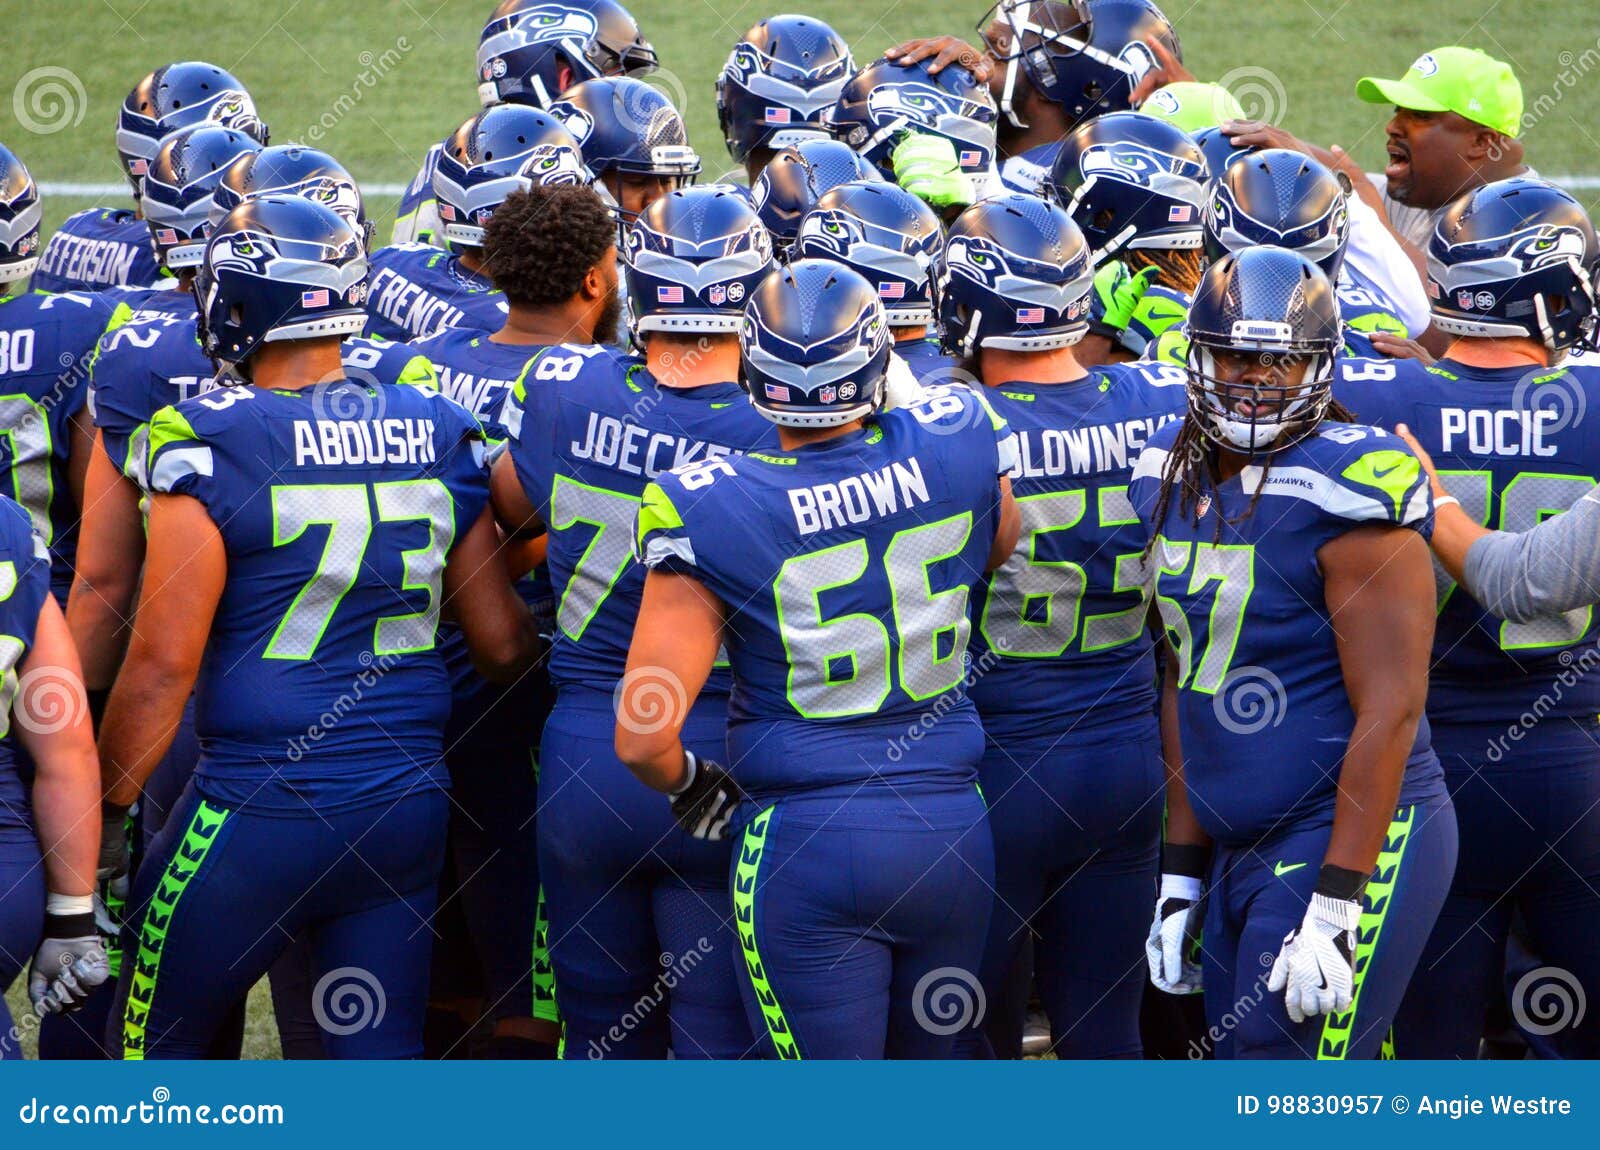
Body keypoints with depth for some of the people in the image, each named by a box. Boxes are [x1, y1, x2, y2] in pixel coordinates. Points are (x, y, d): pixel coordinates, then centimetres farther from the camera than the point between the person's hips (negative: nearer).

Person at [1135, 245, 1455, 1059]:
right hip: (1239, 849, 8)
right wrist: (1181, 870, 16)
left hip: (1351, 838, -8)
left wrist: (1336, 908, -20)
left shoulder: (1345, 490, -15)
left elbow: (1390, 708, -17)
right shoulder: (1172, 478, 9)